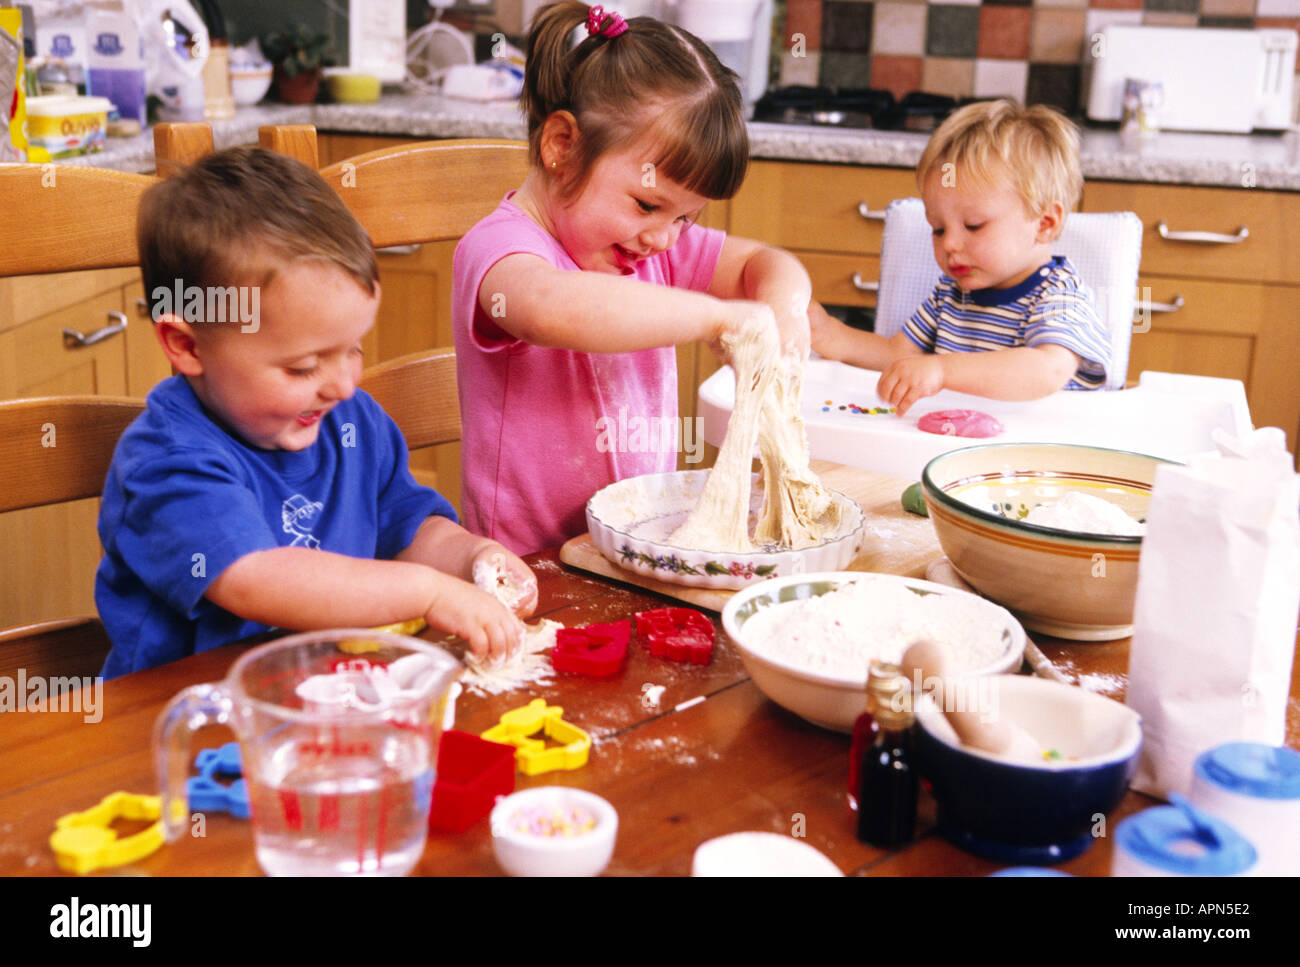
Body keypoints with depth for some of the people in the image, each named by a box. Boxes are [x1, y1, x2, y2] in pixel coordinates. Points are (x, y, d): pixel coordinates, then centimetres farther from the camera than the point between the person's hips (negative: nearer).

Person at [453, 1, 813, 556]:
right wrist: (717, 316, -32)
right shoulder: (500, 246, -15)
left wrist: (782, 306, -4)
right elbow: (551, 306, -38)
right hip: (533, 572, -8)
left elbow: (764, 262, 20)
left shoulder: (655, 246, 11)